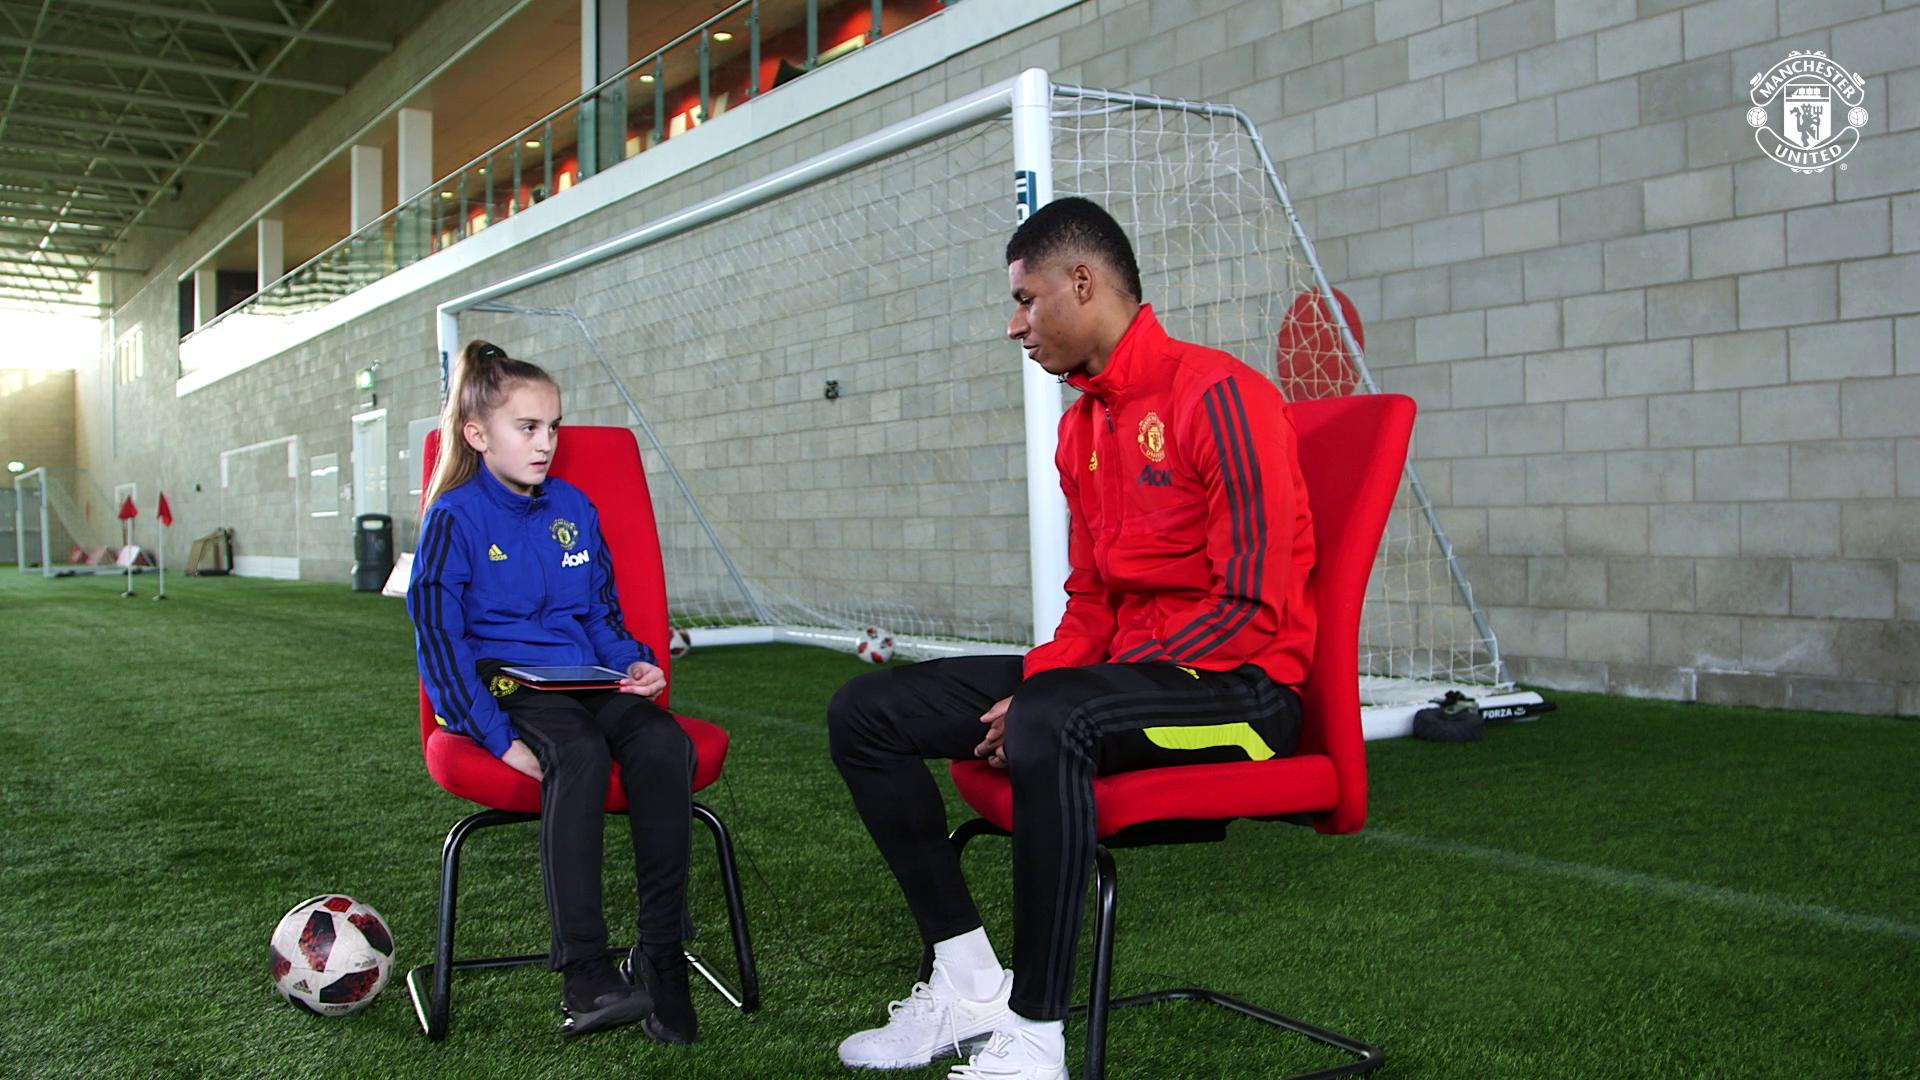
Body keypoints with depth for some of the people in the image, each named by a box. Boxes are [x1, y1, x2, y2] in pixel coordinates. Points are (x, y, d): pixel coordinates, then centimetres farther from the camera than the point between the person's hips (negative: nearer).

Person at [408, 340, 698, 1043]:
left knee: (664, 745, -28)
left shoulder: (575, 509, 17)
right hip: (502, 682, -5)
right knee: (579, 753, -37)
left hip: (585, 679, 5)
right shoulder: (455, 517, 0)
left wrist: (632, 662, 3)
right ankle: (584, 974, -39)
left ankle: (663, 955, -23)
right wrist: (498, 738, -17)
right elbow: (440, 640, -6)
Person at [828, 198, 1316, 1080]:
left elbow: (1253, 606, -19)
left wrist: (1044, 696, -21)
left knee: (1049, 723, -40)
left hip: (1239, 685, -8)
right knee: (866, 712, 0)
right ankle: (970, 986, -2)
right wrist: (1035, 684, -6)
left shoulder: (1216, 394, -13)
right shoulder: (1082, 422, 12)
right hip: (1119, 673, 9)